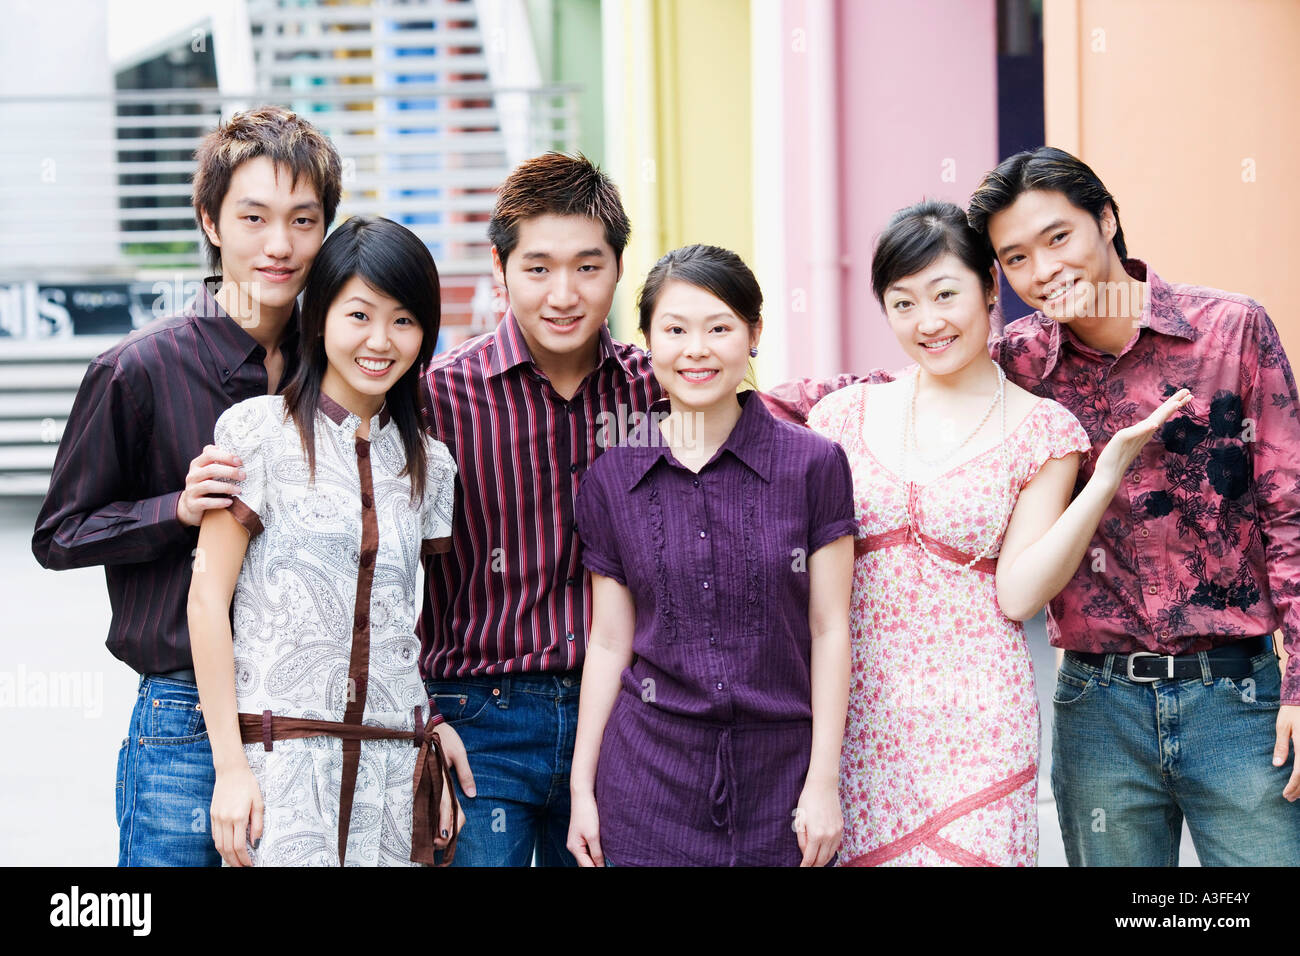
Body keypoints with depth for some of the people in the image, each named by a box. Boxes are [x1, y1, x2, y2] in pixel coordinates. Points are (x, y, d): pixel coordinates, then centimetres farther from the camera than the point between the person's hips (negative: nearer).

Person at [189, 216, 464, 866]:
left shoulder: (428, 465, 11)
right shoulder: (260, 432, -2)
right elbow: (208, 598, -5)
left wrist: (435, 763, 8)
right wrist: (231, 768, -10)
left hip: (395, 762, 4)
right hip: (281, 756, -4)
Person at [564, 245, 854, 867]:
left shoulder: (814, 465, -2)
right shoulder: (612, 480, 3)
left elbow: (829, 630, -1)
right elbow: (609, 642, 7)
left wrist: (823, 782, -4)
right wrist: (582, 787, 6)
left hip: (780, 776, -1)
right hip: (650, 780, 1)